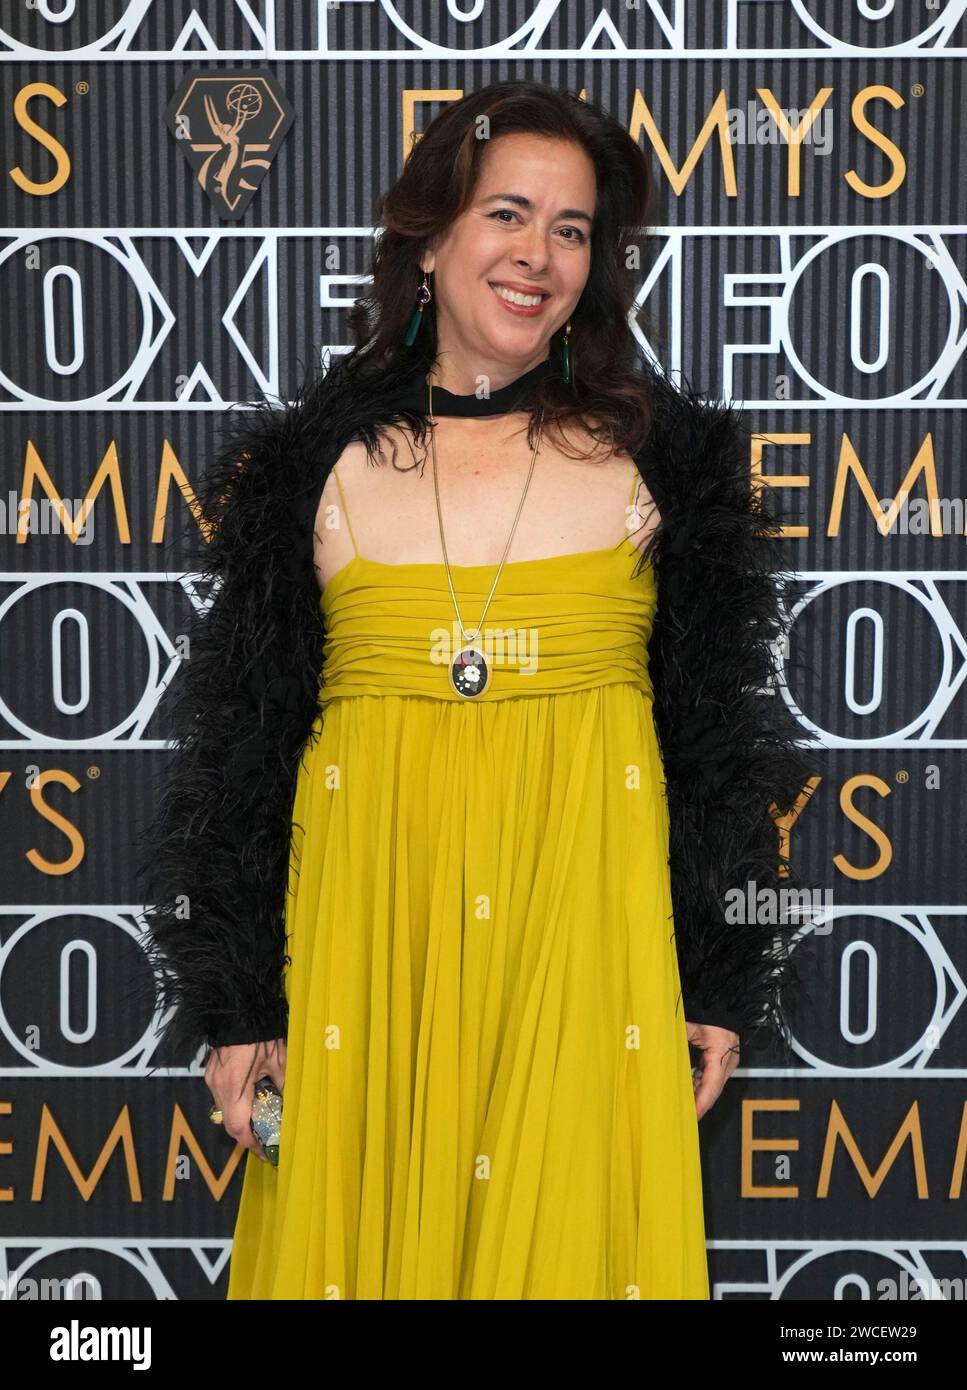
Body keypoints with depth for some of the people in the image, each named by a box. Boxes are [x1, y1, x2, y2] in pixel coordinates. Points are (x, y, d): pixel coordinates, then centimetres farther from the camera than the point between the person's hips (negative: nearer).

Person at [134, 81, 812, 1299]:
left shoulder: (655, 456, 5)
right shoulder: (318, 467, 4)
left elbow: (719, 735, 6)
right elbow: (239, 743, 6)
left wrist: (723, 985, 3)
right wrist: (235, 1004, 3)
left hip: (587, 922, 0)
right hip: (369, 919, 1)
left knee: (566, 1226, 5)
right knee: (363, 1230, 7)